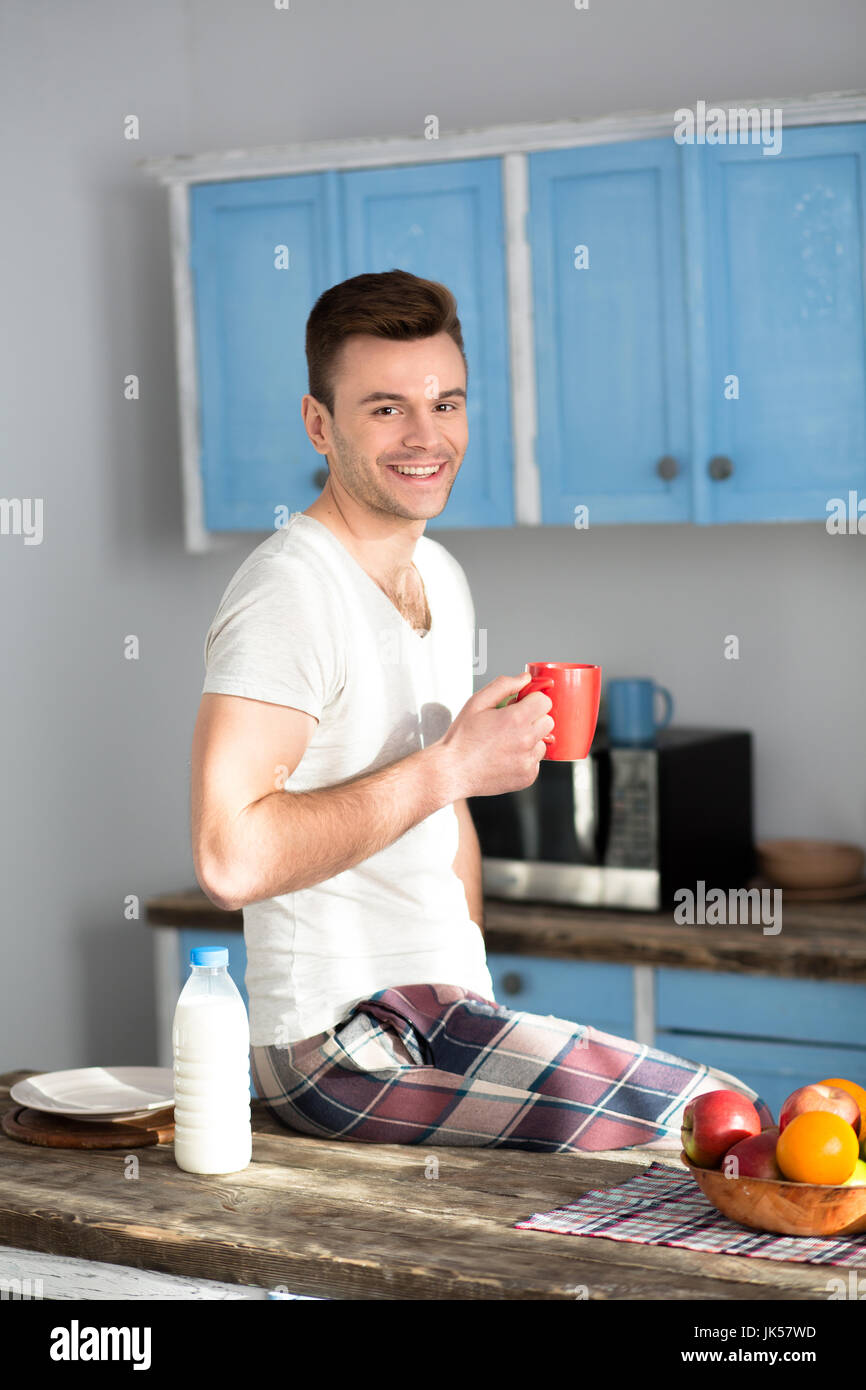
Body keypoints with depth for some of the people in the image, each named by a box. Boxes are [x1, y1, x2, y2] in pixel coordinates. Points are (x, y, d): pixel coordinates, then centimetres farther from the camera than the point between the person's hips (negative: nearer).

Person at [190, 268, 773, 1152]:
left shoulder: (442, 581, 14)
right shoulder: (289, 591, -16)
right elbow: (230, 858, -27)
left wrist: (480, 1006, 15)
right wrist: (453, 765, -20)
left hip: (440, 1017, 9)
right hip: (343, 1040, -9)